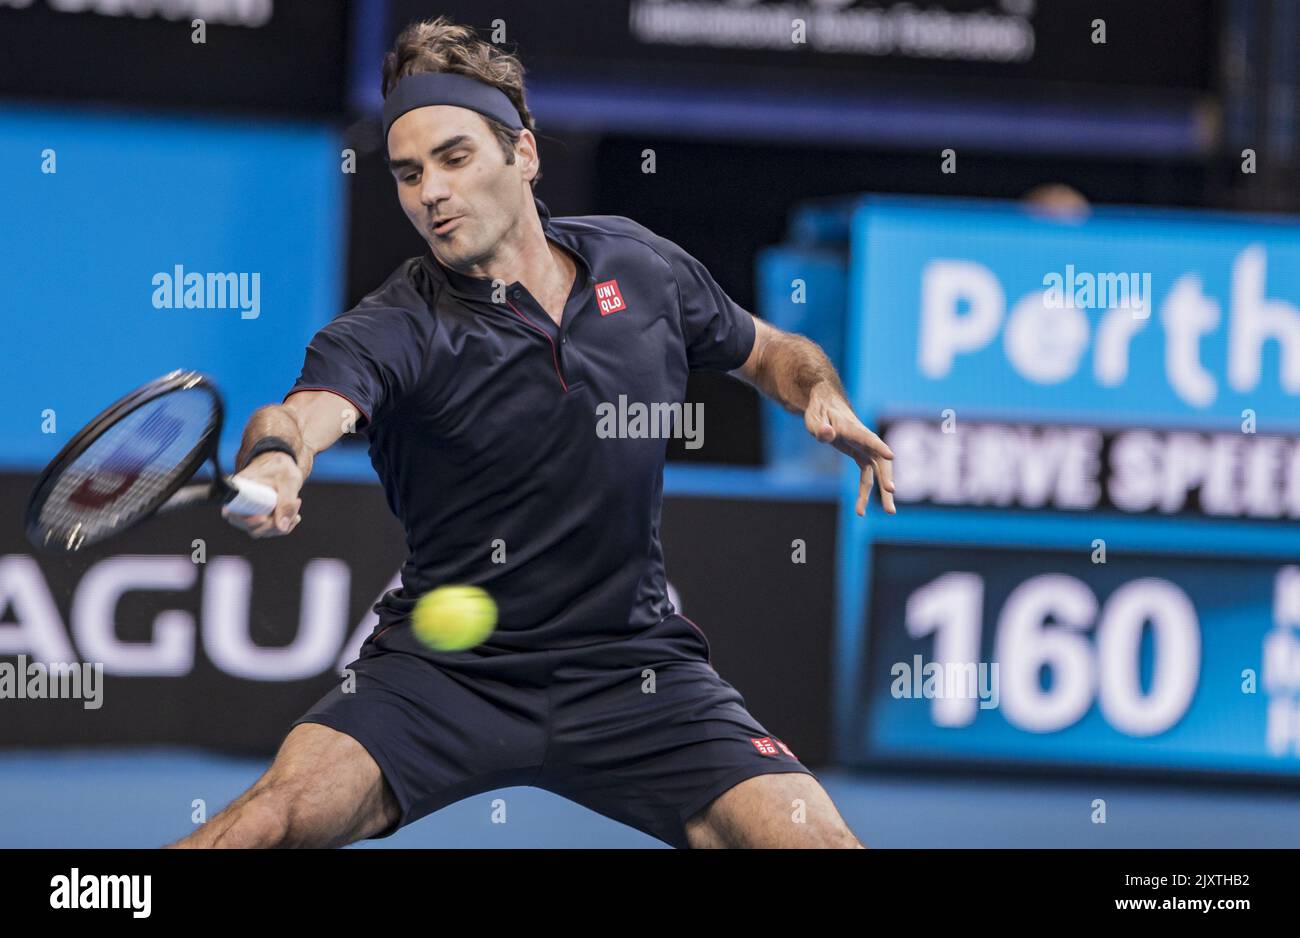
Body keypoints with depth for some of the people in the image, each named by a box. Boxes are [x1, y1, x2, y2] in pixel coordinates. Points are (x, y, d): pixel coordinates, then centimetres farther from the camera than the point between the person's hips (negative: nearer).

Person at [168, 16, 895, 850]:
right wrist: (274, 459, -57)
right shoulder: (395, 332, -11)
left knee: (815, 837, -18)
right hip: (442, 670, -2)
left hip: (635, 667, 2)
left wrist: (825, 398, -1)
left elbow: (771, 353, 21)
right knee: (277, 818, -25)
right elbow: (310, 409, -34)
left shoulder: (642, 265, 3)